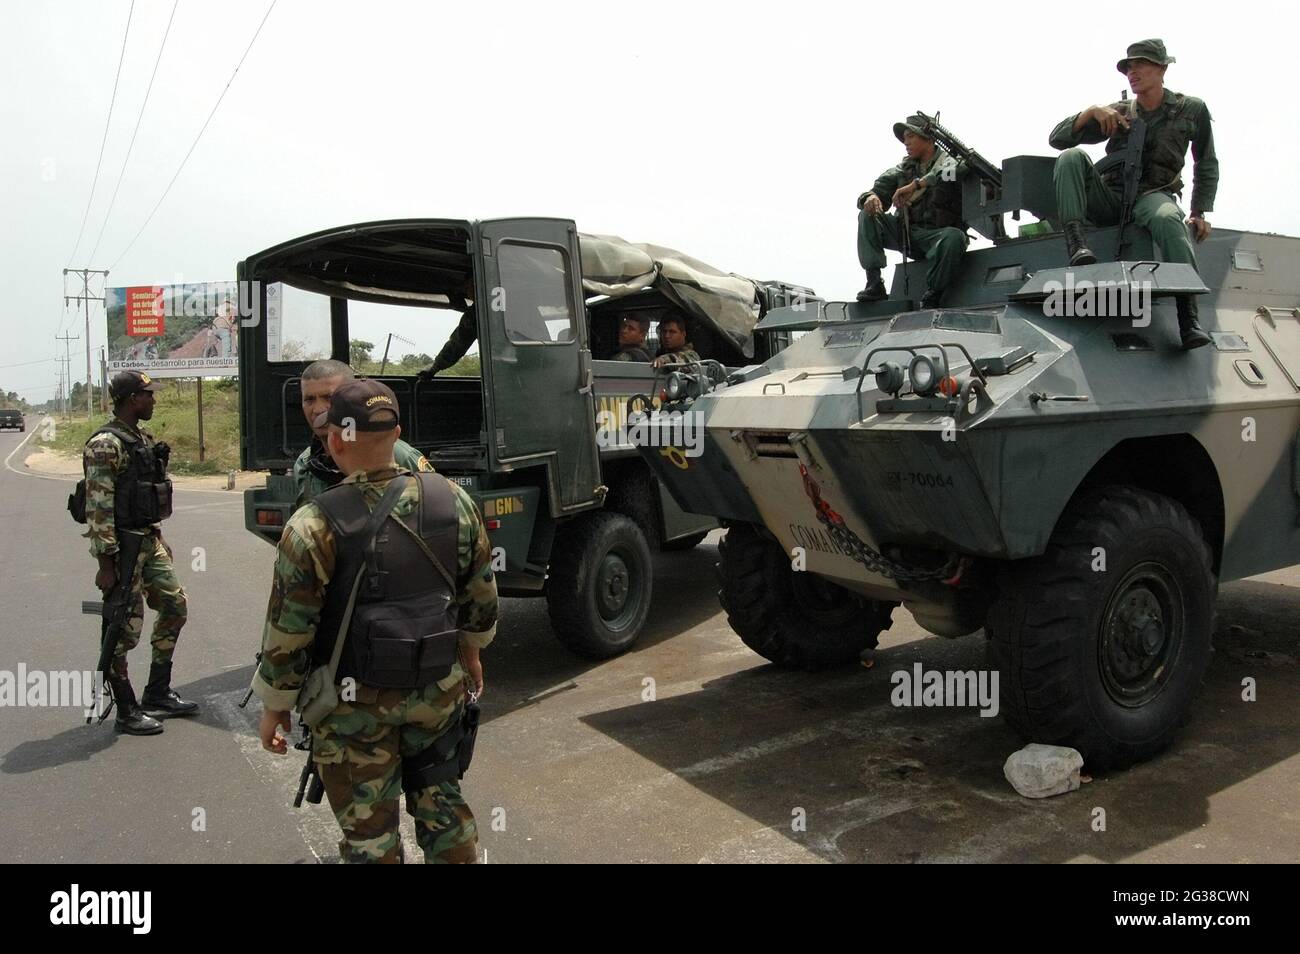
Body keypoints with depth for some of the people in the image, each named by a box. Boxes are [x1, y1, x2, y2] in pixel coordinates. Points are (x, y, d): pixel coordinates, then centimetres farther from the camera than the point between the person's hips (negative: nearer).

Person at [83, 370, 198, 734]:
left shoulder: (143, 439, 12)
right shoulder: (106, 445, -16)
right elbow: (98, 509, -19)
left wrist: (160, 540, 22)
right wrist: (105, 564, -20)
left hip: (150, 540, 9)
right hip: (122, 545, -9)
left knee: (174, 606, 13)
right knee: (125, 629, 0)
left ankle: (158, 694, 25)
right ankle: (126, 712, 12)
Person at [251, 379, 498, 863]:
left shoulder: (313, 527, -20)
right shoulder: (453, 501, -8)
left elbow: (288, 632, -13)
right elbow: (481, 595, 3)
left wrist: (275, 707, 2)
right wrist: (470, 650, 20)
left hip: (356, 706, -3)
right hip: (439, 691, 4)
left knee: (369, 832, 14)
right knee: (441, 803, 23)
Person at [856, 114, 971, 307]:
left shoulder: (949, 163, -1)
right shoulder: (904, 168, 13)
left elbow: (958, 171, -26)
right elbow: (879, 189, 8)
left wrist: (916, 184, -31)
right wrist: (870, 198, -19)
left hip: (935, 236, -4)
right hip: (903, 233, 5)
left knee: (954, 237, -36)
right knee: (867, 216, -11)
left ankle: (932, 296, -23)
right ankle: (874, 283, -19)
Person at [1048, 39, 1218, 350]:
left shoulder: (1191, 110, 11)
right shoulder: (1118, 113, 13)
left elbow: (1206, 166, 18)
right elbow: (1057, 139, 6)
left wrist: (1199, 213, 7)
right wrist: (1091, 112, -10)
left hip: (1153, 196, -2)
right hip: (1108, 198, 2)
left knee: (1168, 220, -39)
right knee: (1071, 157, -21)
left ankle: (1188, 319, -47)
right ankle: (1076, 244, -40)